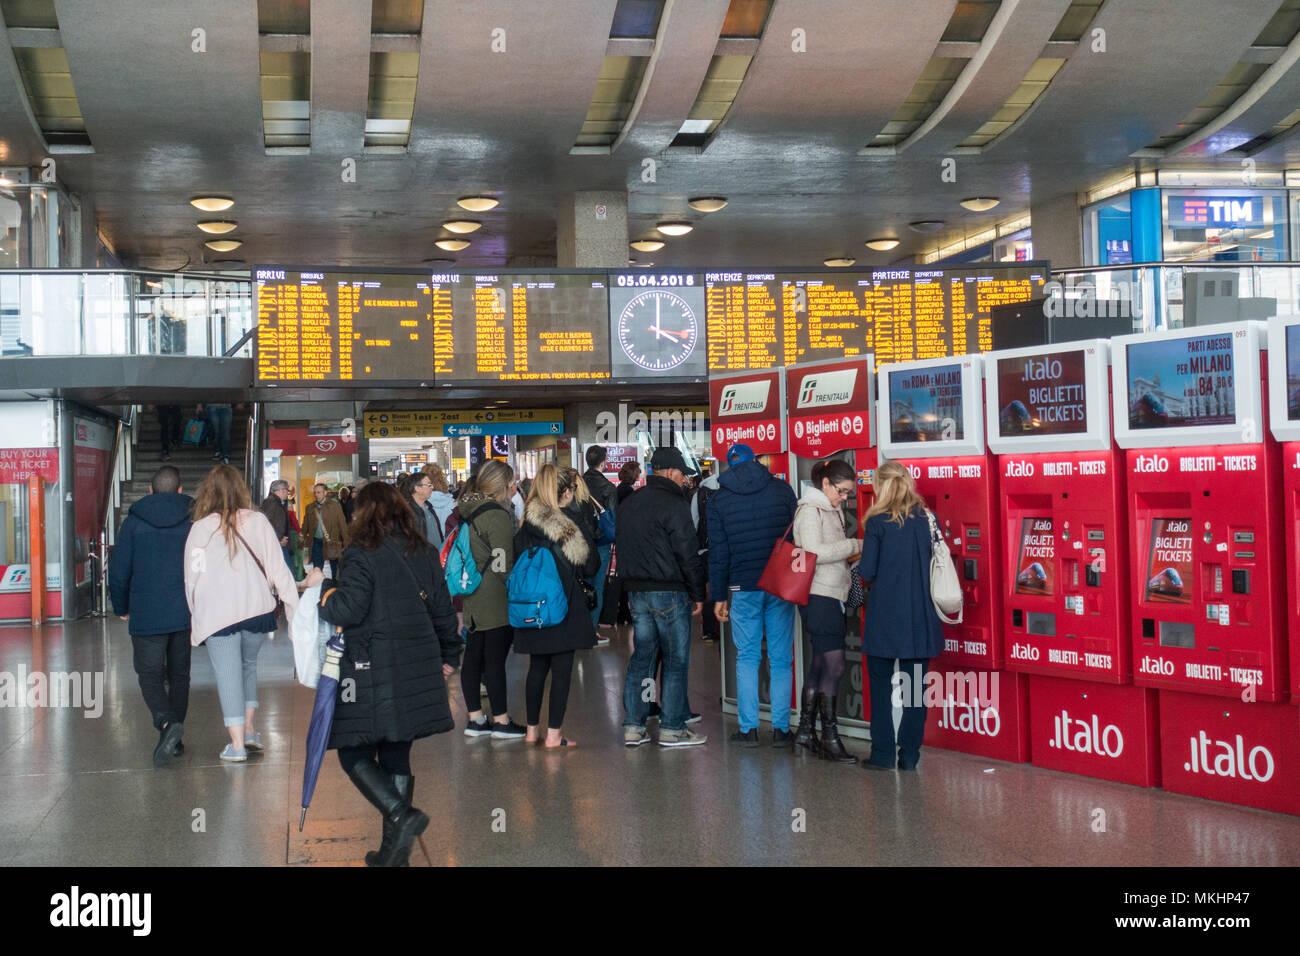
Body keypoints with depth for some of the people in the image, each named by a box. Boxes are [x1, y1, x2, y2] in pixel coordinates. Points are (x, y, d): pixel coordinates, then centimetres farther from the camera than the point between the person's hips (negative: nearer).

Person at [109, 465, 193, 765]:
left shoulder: (134, 521, -1)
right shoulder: (195, 520, 1)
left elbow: (118, 570, 0)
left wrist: (121, 608, 14)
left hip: (147, 615, -2)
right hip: (187, 614, 2)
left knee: (150, 674, 3)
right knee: (179, 674, 14)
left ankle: (167, 723, -22)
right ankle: (174, 739, 18)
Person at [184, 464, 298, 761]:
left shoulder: (200, 529, -2)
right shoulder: (258, 522, 2)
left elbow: (192, 577, 2)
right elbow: (277, 568, 0)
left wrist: (197, 616, 13)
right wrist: (294, 605, 3)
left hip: (217, 613, -2)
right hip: (256, 608, 2)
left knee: (228, 674, 3)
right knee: (248, 664, 22)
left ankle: (237, 744, 1)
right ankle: (248, 730, 17)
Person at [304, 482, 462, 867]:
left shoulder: (360, 556, -9)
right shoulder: (424, 553, 10)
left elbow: (347, 611, -17)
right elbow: (443, 609, 15)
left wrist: (323, 586, 1)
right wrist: (449, 656, 26)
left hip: (373, 671, -6)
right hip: (418, 669, 6)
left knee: (355, 753, 4)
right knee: (397, 755, 12)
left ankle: (402, 816, -16)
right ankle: (395, 849, 14)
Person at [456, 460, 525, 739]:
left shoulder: (465, 511, 10)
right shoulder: (497, 516, -16)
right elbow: (504, 565, -17)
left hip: (473, 600, 9)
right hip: (497, 601, -9)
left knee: (473, 658, 12)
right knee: (495, 660, -2)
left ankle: (475, 718, 20)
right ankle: (501, 721, 5)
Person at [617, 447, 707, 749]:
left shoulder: (629, 503, 14)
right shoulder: (673, 504, -12)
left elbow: (621, 546, 18)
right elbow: (687, 553, -13)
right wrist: (697, 593, -6)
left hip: (635, 590, 8)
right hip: (668, 591, -7)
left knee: (640, 657, 11)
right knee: (676, 661, 0)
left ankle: (633, 727, 12)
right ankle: (671, 729, 2)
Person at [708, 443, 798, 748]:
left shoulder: (718, 500, 3)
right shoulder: (782, 489, 4)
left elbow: (718, 552, 3)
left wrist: (718, 596, 8)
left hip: (743, 588, 0)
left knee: (747, 657, 9)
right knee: (781, 658, 5)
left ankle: (748, 729, 8)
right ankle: (780, 728, 7)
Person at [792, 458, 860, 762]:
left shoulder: (833, 510, 19)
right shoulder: (810, 509, -9)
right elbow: (814, 552, -20)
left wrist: (852, 554, 6)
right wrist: (853, 545, -14)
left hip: (833, 595, 9)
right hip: (818, 596, -9)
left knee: (820, 665, 12)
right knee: (834, 665, -10)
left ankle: (805, 731, 20)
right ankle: (830, 737, -6)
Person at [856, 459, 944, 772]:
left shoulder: (877, 523, -9)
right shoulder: (927, 518, 3)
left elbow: (867, 572, -10)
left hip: (885, 616, -4)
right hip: (921, 617, 4)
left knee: (881, 684, 7)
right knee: (916, 685, 9)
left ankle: (883, 754, 7)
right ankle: (910, 755, 11)